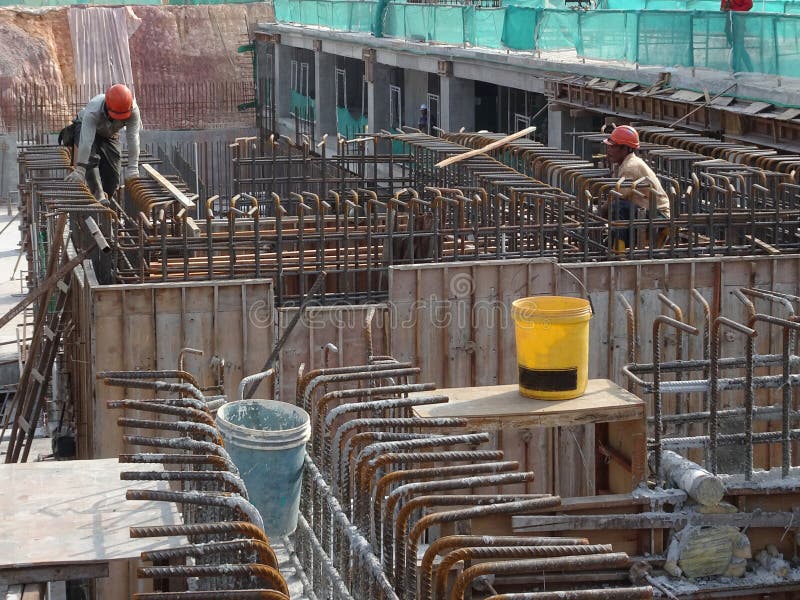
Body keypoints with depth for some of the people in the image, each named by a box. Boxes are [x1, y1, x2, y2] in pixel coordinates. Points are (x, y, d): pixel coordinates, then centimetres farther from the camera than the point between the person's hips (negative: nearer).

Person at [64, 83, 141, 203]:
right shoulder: (93, 110, -43)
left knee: (112, 177, -4)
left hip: (109, 135, 3)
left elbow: (133, 138, -34)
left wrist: (132, 169, -37)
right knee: (91, 158, -33)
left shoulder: (133, 110, -34)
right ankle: (98, 194, -31)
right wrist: (80, 170, -51)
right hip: (84, 128, -3)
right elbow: (86, 141, -48)